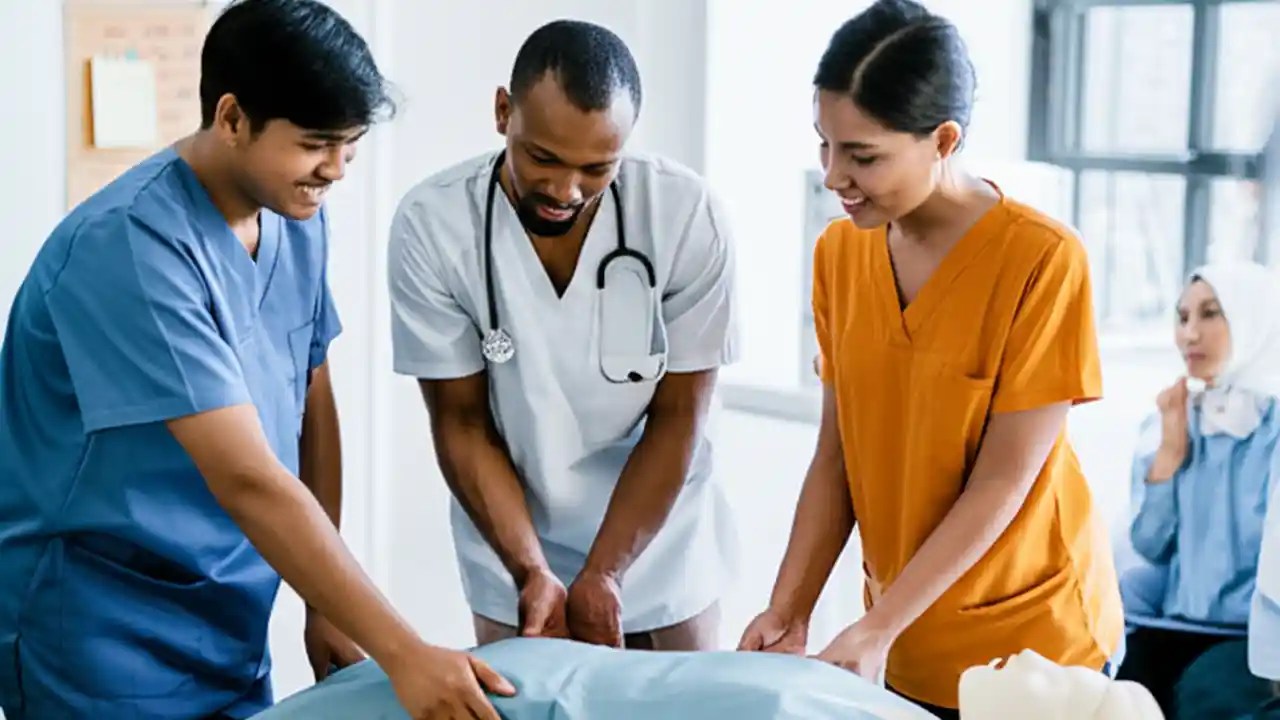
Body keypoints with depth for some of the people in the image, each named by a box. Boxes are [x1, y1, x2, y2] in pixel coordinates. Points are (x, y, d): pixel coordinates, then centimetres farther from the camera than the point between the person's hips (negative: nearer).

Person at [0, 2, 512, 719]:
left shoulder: (299, 217, 0)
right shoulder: (129, 247, -24)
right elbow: (246, 479, -29)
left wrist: (327, 606, 6)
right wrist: (402, 652, -31)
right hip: (104, 640, -7)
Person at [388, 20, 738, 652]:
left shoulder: (687, 215, -19)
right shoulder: (431, 225, -19)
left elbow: (678, 417, -12)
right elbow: (461, 423, -11)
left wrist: (601, 576, -17)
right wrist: (533, 572, -20)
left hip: (661, 546, 0)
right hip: (511, 557, 0)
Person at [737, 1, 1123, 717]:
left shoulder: (1043, 260, -19)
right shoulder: (839, 252, -3)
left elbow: (1002, 482, -18)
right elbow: (838, 453, 1)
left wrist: (875, 631, -20)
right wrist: (789, 610, -8)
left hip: (1031, 639, -5)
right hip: (903, 639, 5)